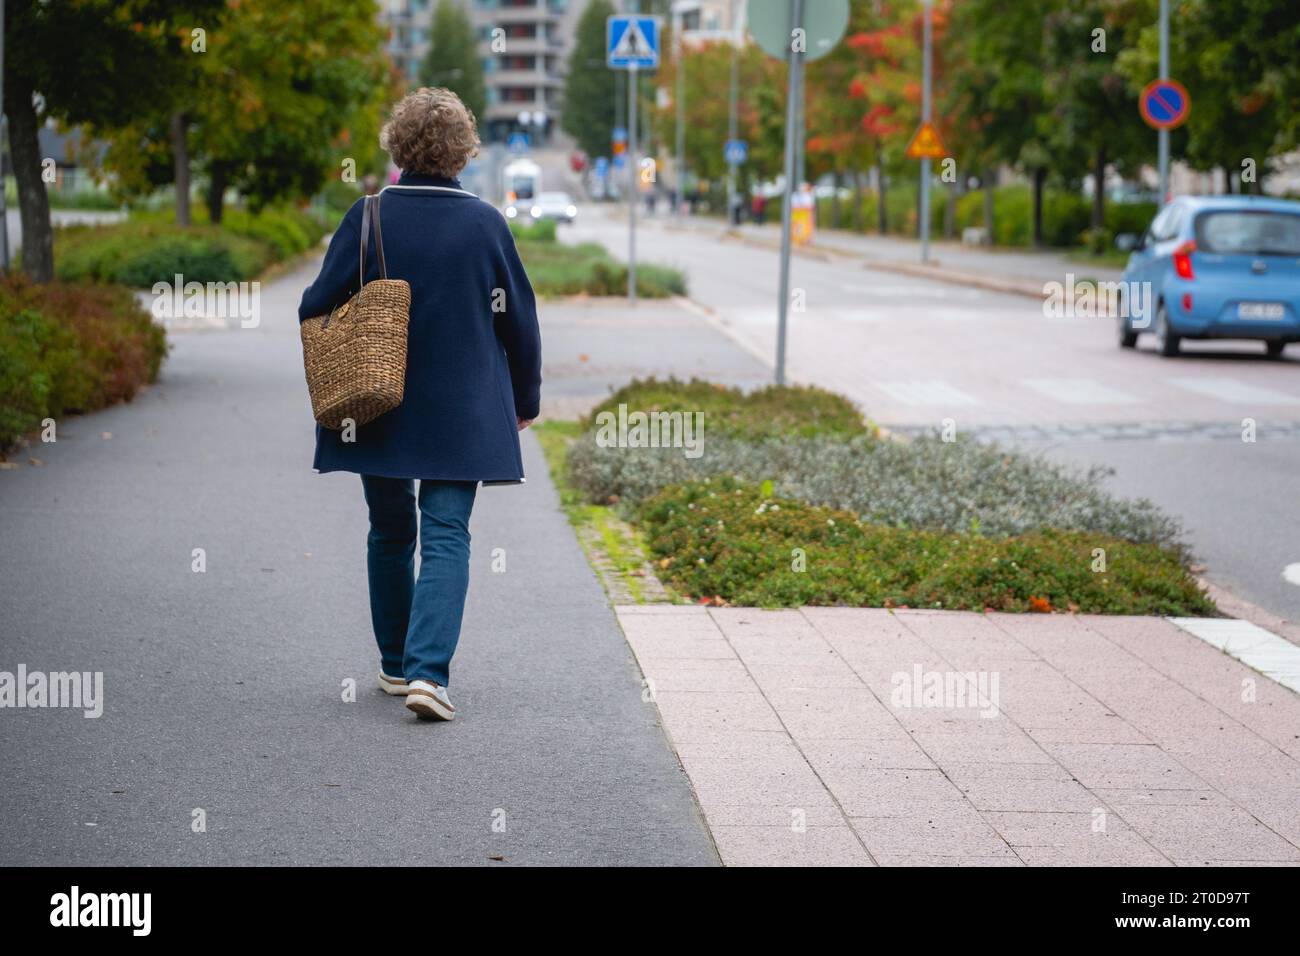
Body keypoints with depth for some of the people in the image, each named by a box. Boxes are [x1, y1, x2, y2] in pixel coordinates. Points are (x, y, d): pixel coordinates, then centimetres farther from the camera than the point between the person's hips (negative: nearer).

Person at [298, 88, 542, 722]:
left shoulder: (368, 218, -7)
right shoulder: (485, 223, -5)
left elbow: (318, 308, -5)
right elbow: (520, 318, 2)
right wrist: (526, 397, 15)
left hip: (377, 404, 1)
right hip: (460, 413, -1)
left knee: (390, 533, 16)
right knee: (446, 537, -2)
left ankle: (396, 665, 25)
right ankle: (428, 671, -18)